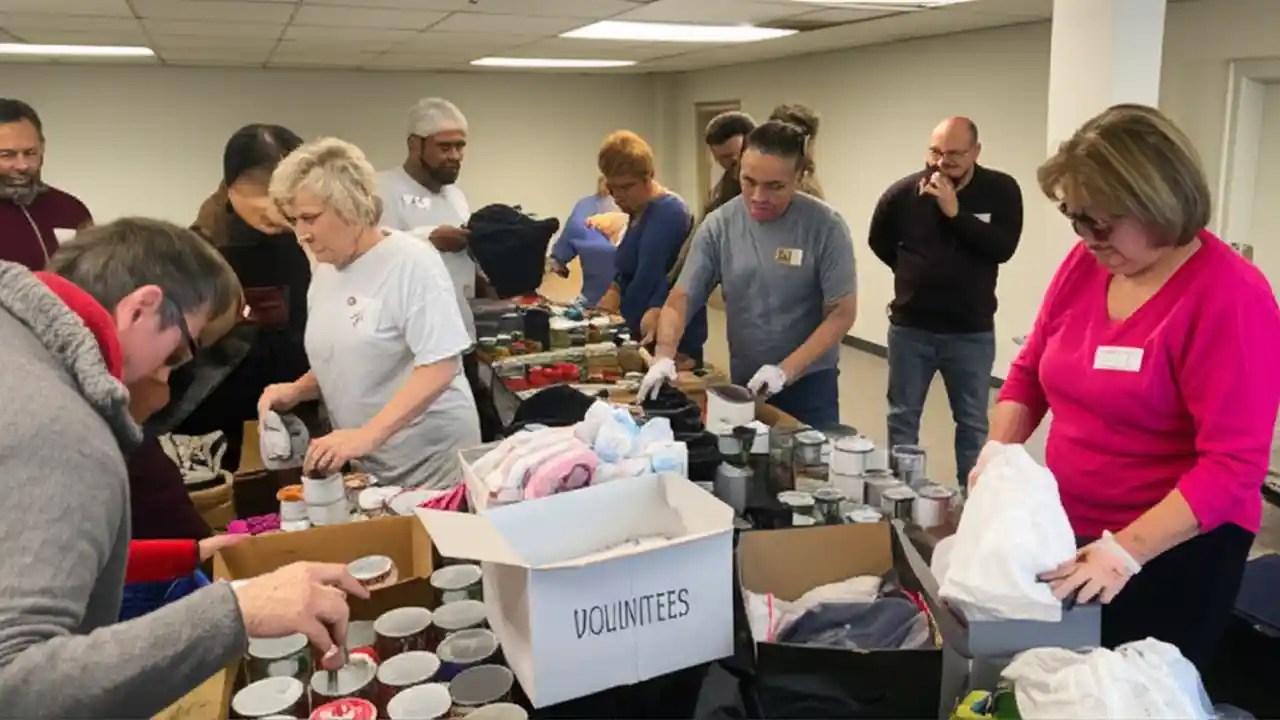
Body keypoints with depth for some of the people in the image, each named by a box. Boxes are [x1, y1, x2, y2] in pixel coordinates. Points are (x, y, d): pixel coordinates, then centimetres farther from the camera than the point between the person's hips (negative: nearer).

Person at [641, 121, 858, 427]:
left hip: (809, 383, -2)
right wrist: (664, 356, -23)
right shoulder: (718, 226, -7)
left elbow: (842, 313, -12)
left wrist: (785, 370, -21)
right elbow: (681, 299, -5)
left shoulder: (826, 226, -13)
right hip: (742, 382, 3)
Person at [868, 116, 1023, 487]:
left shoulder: (1001, 191, -7)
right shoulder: (904, 192, -6)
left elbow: (1002, 248, -19)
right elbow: (878, 241, 11)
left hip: (972, 331, -1)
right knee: (903, 417, 12)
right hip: (910, 327, 1)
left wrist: (955, 212, -24)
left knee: (973, 423, 10)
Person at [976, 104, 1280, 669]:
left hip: (1175, 550, -6)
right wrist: (998, 450, -8)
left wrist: (1125, 550, -31)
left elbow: (1233, 466, -24)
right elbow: (1030, 371, 9)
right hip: (1070, 534, 6)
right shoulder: (1085, 264, -2)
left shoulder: (1230, 298, -20)